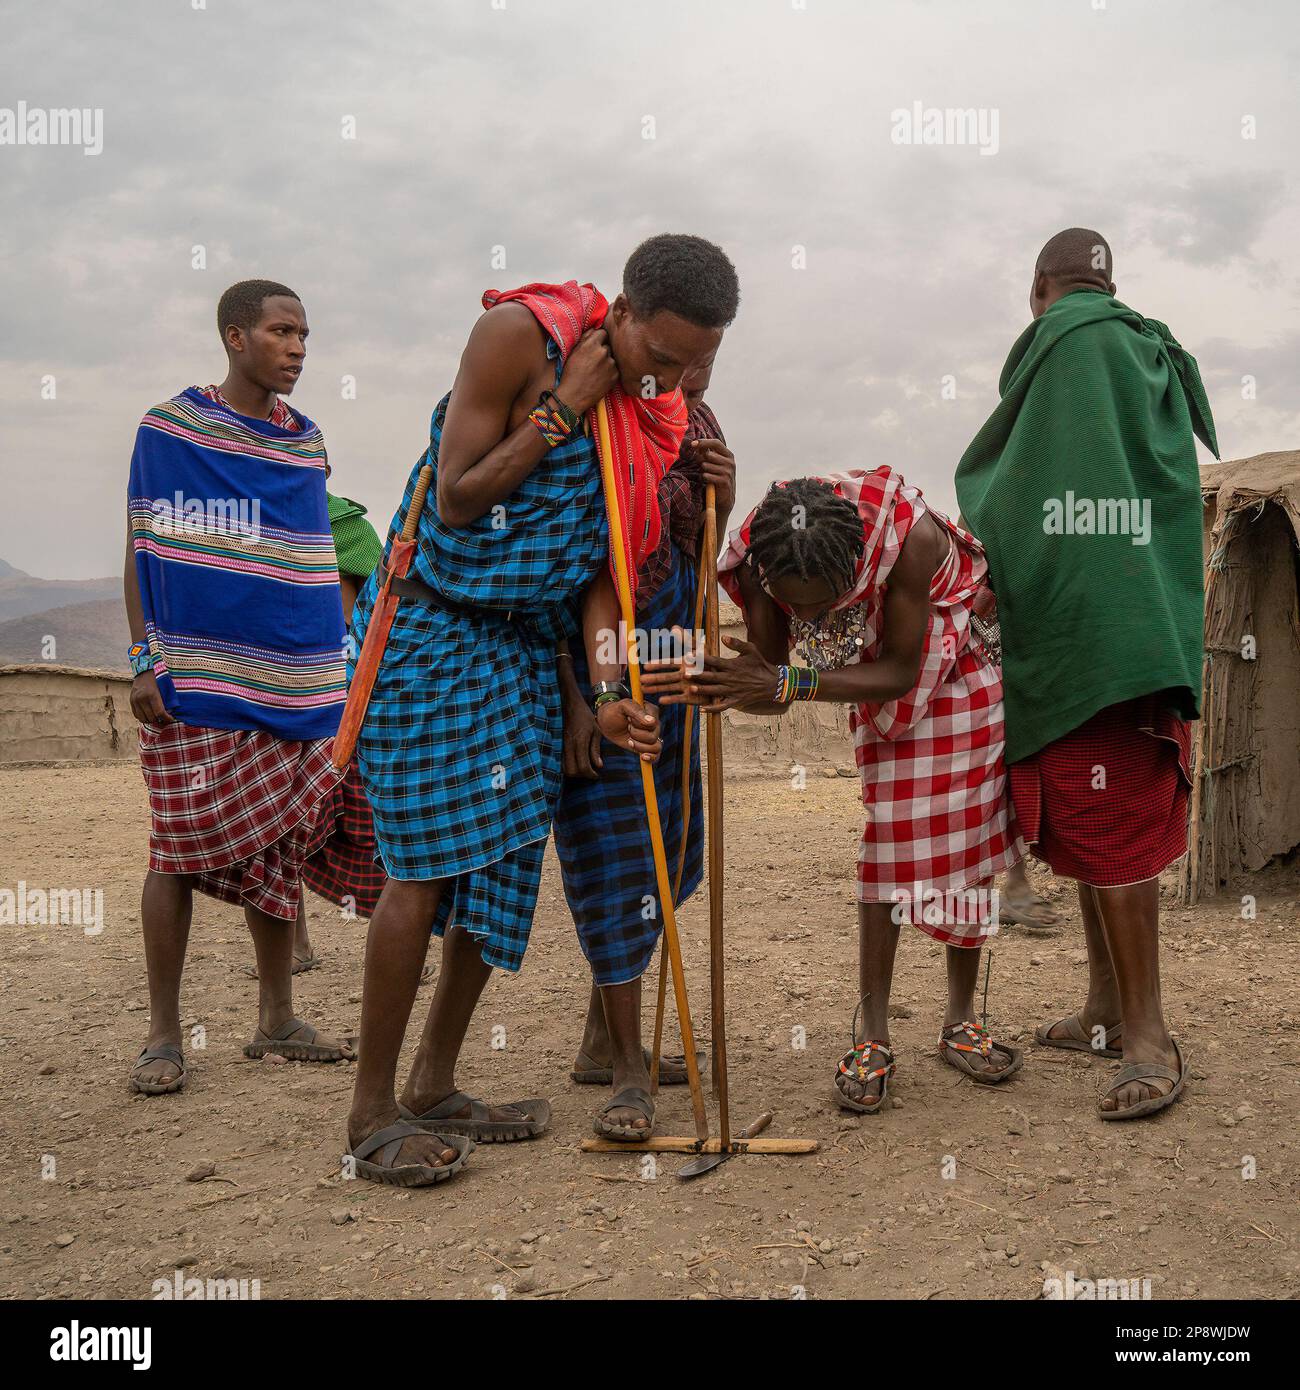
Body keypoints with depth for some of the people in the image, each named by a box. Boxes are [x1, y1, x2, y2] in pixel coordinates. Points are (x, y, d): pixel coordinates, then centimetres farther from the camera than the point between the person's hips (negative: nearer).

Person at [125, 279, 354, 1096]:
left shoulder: (307, 444, 13)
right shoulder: (169, 429, 0)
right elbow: (141, 550, 1)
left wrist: (342, 660, 13)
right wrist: (144, 659, -7)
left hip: (297, 684, 5)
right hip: (196, 683, -4)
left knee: (280, 848, 9)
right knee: (181, 851, -1)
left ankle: (278, 1019, 20)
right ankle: (164, 1034, 10)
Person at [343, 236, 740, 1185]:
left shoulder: (659, 412, 5)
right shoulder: (519, 334, -14)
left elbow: (602, 564, 3)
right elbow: (455, 502, -16)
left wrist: (610, 690, -10)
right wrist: (564, 410, -17)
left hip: (524, 644, 7)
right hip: (431, 628, -6)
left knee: (503, 863, 5)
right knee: (427, 865, -9)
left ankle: (434, 1089, 19)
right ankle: (372, 1114, 2)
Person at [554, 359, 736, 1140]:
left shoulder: (697, 425, 8)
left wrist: (721, 504, -7)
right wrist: (572, 698, -20)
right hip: (592, 662, -8)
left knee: (669, 851, 11)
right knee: (611, 851, -7)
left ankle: (603, 1044, 25)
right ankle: (628, 1072, 3)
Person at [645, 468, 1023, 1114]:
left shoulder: (909, 535, -41)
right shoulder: (760, 556, -30)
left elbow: (900, 673, -31)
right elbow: (769, 683, -21)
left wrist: (789, 682, -41)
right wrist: (724, 685, -44)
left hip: (954, 672, -2)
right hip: (879, 688, 2)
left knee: (966, 838, 1)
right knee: (889, 839, -7)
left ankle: (960, 1019, 15)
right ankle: (871, 1032, -1)